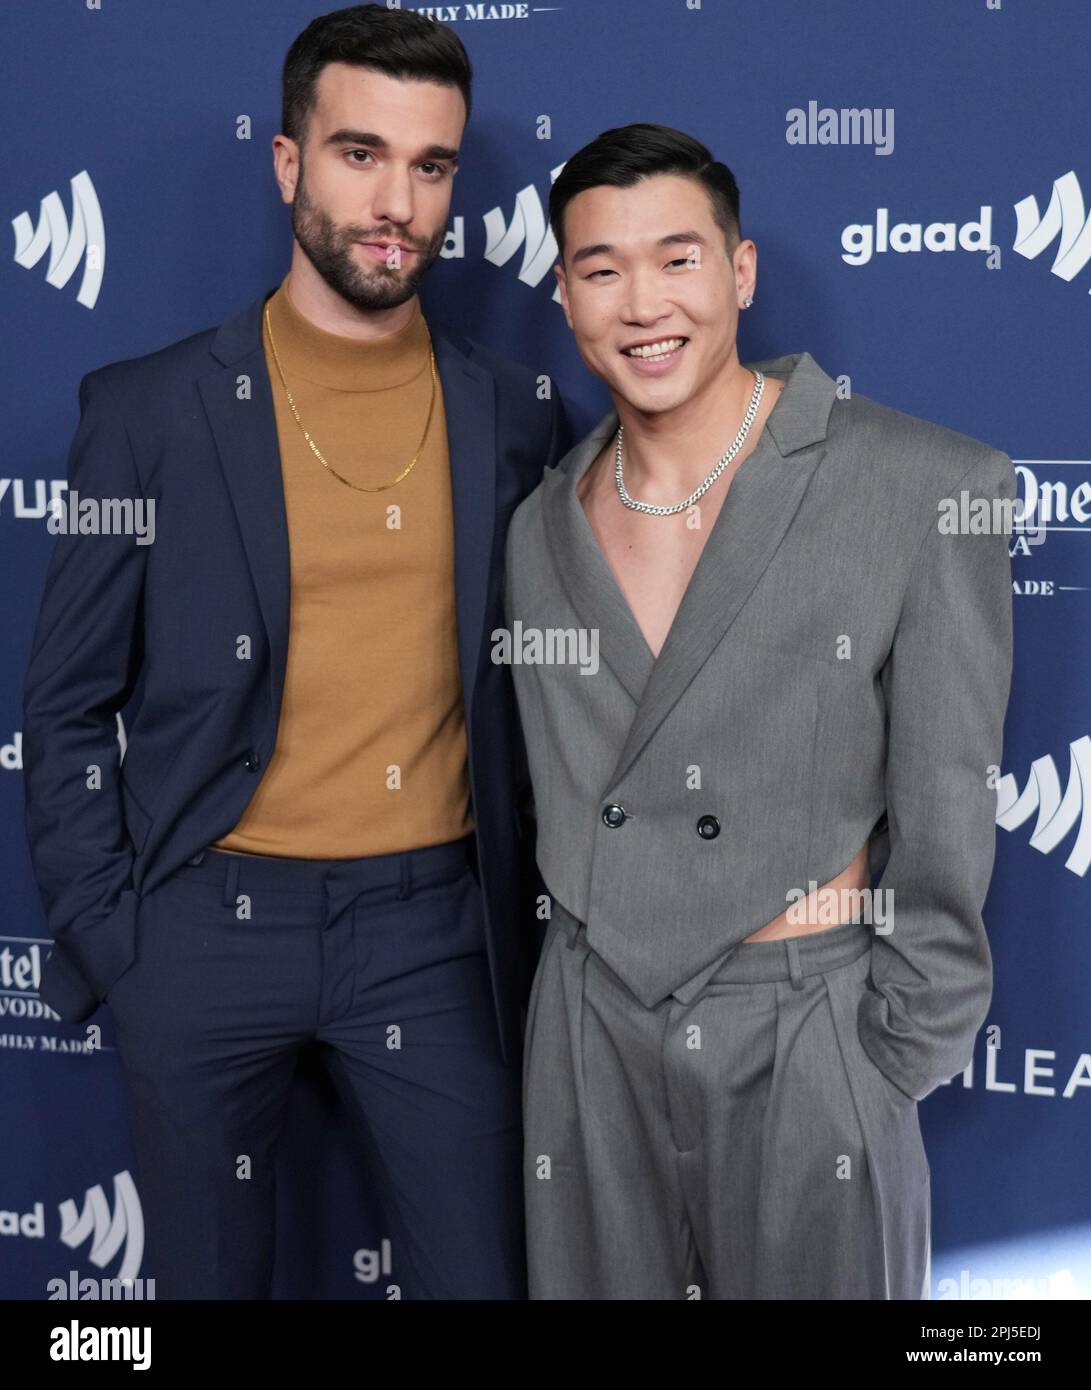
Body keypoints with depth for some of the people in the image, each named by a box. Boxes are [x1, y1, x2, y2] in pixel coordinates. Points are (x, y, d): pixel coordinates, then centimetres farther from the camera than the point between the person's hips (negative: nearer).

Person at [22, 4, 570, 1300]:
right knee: (206, 1276, 14)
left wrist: (534, 908, 4)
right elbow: (67, 706, 2)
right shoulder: (150, 410, -2)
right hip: (204, 932, -1)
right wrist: (102, 929, -3)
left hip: (434, 930, 1)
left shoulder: (514, 416, 3)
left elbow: (535, 689, 10)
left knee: (477, 1273, 7)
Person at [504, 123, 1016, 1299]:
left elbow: (945, 816, -7)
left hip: (807, 1035, -4)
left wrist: (903, 1059, -7)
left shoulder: (929, 488, -10)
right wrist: (535, 1015, 13)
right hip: (588, 1035, 4)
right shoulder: (541, 527, 5)